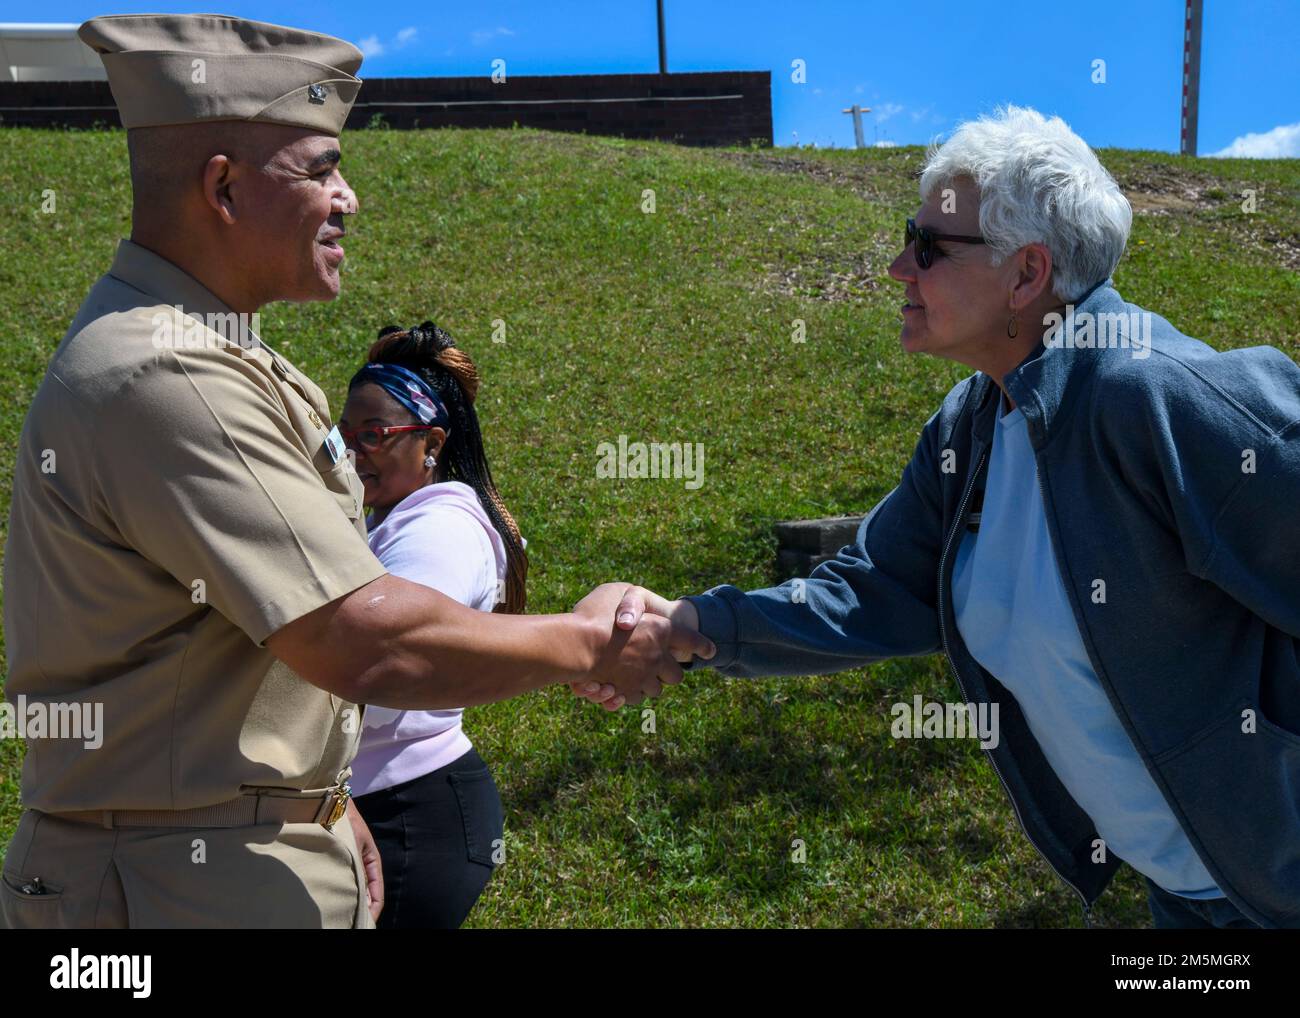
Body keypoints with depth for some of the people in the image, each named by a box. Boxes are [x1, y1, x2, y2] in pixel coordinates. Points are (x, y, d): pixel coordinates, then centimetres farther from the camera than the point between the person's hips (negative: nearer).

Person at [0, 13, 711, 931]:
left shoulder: (191, 352, 11)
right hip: (198, 886, -9)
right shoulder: (167, 382, -24)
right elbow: (371, 642, -28)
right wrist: (587, 645, -14)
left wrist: (321, 806, 15)